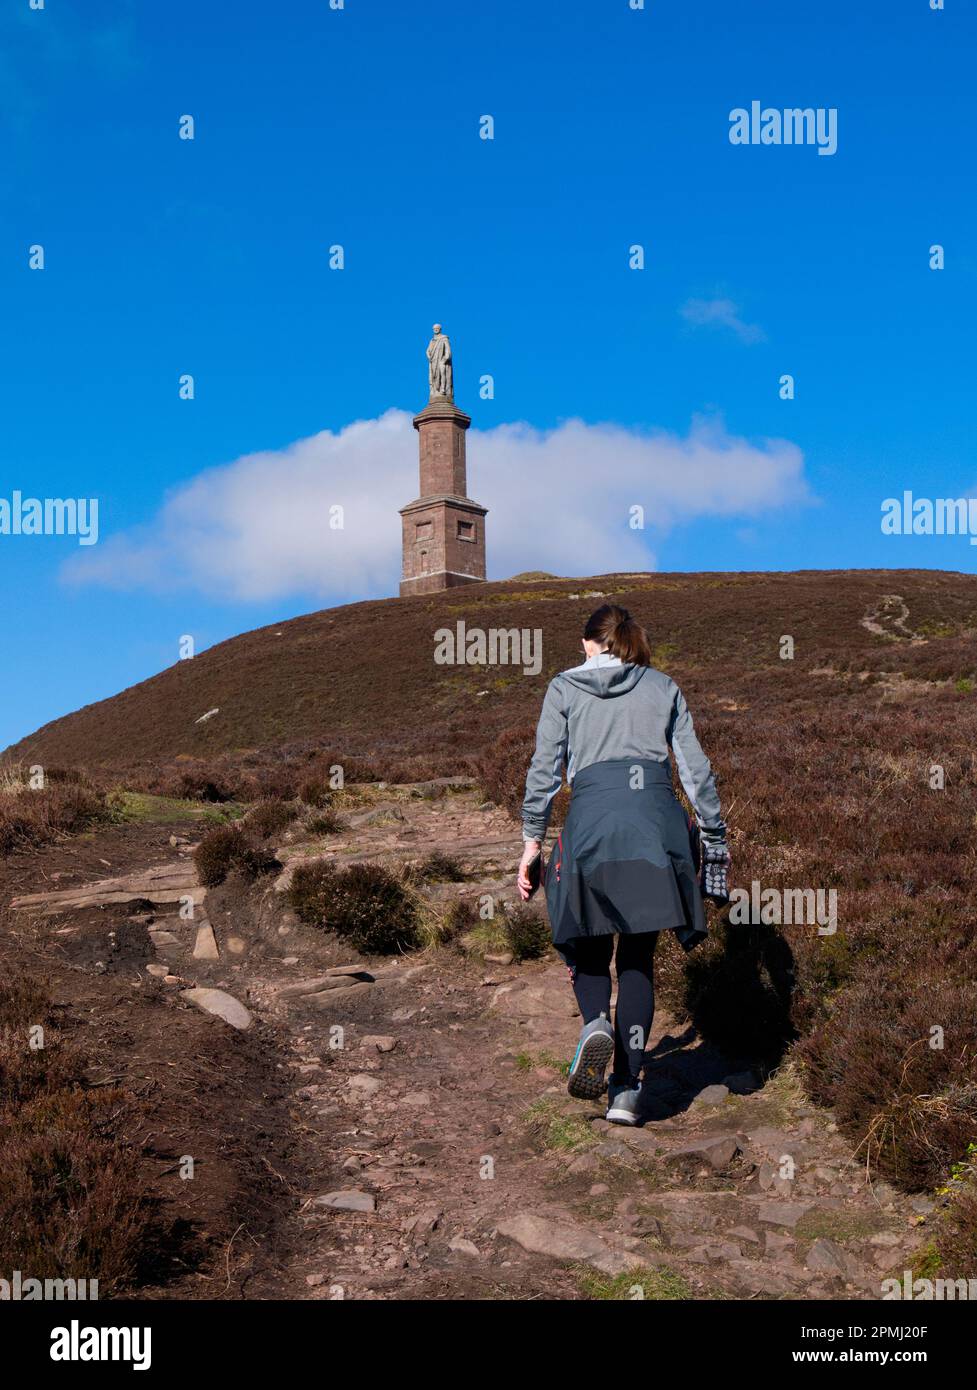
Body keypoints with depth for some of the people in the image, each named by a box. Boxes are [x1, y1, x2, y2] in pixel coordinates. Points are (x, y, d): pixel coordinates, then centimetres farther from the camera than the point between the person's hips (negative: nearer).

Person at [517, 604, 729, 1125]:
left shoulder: (564, 687, 15)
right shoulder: (663, 687, 19)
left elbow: (544, 767, 7)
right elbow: (695, 766, 15)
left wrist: (532, 839, 10)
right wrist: (714, 835, 20)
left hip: (591, 817, -2)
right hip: (656, 816, 2)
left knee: (586, 943, 14)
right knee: (638, 956, 8)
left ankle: (596, 1023, -18)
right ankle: (627, 1091, 2)